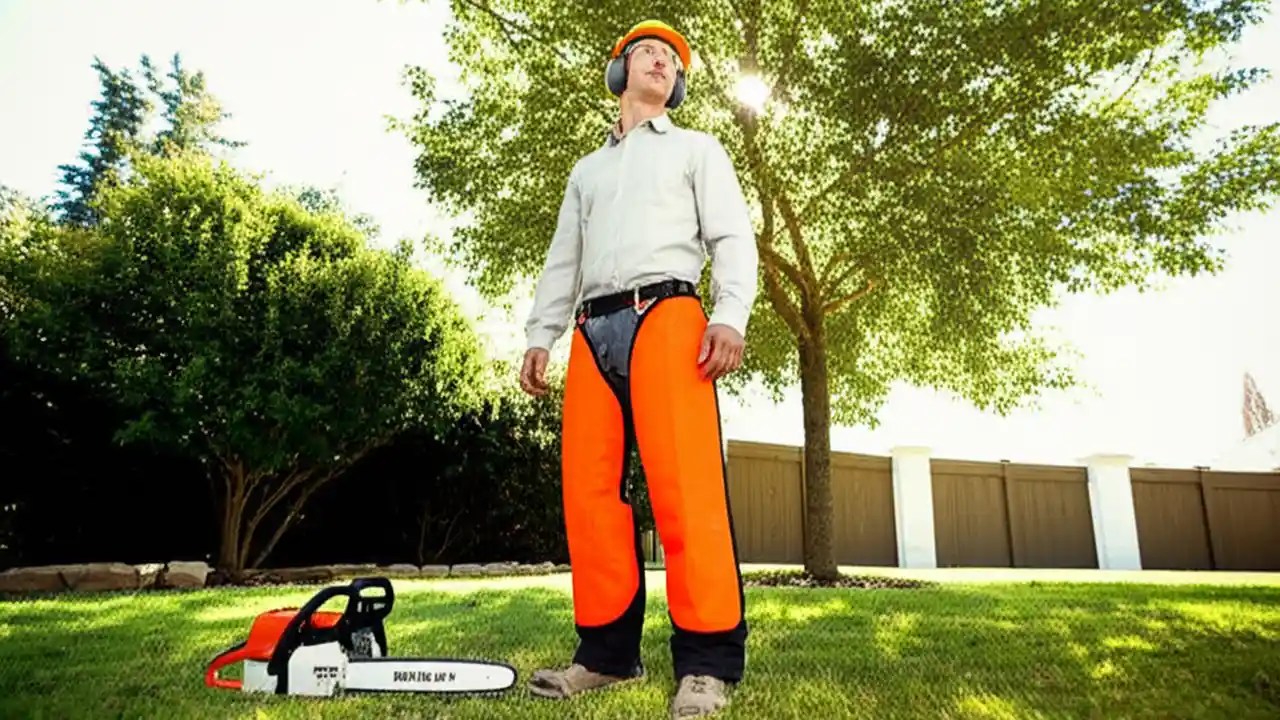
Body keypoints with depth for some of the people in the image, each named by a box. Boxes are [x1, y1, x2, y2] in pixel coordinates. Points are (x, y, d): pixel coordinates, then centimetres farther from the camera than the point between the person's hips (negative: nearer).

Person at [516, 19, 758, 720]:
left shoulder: (696, 149, 20)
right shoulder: (587, 168, 32)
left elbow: (732, 236, 5)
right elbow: (562, 258, 25)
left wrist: (730, 313, -13)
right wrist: (540, 336, 10)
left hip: (665, 314, -4)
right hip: (593, 329, 5)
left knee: (683, 483, -17)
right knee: (589, 488, -3)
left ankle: (707, 661, -14)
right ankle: (607, 650, 4)